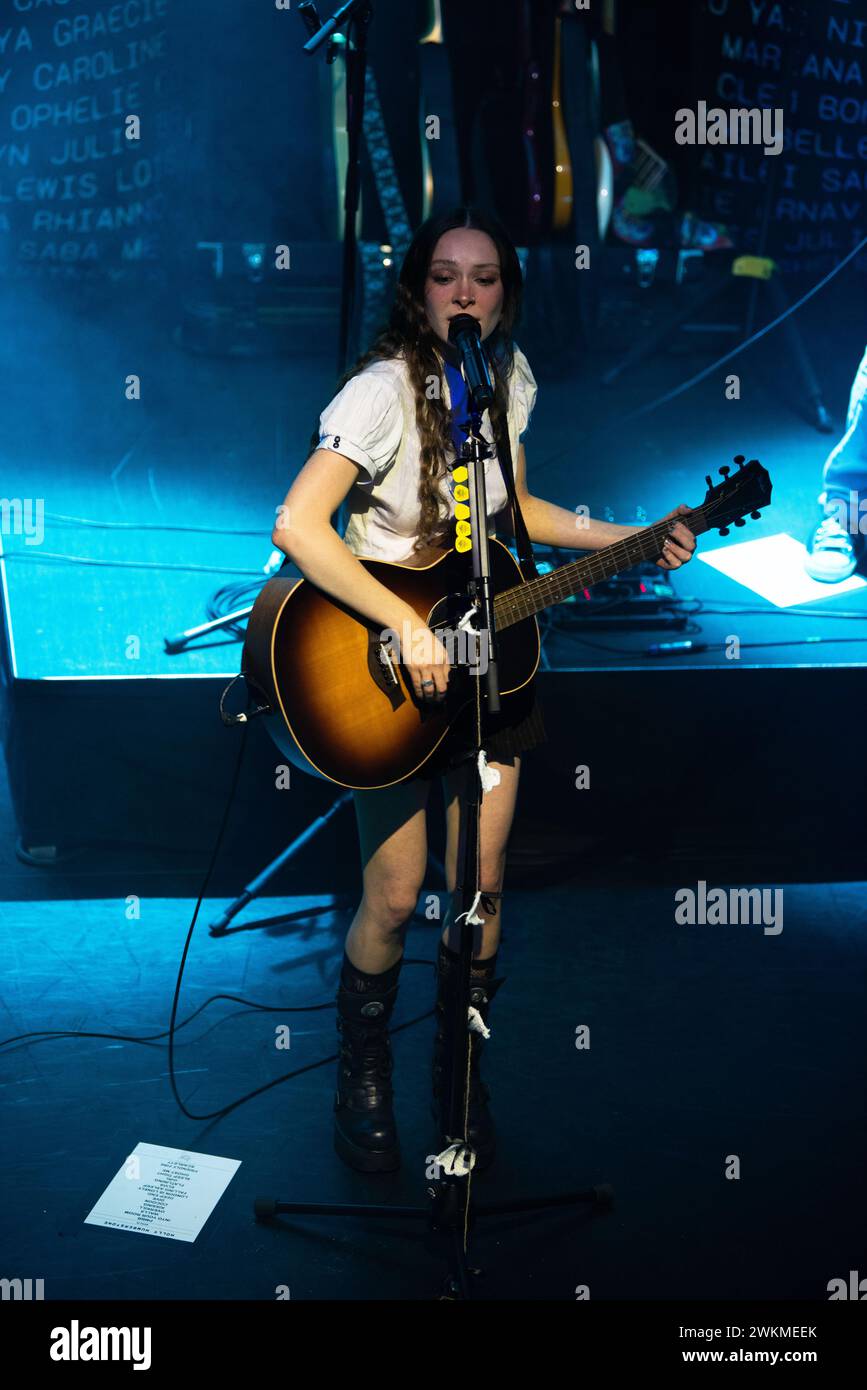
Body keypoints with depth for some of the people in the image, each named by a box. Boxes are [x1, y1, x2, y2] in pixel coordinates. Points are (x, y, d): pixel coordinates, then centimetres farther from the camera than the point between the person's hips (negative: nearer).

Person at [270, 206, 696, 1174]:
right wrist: (410, 627, -31)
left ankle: (461, 1069, 32)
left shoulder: (510, 377, 3)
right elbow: (297, 527, -31)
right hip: (386, 670, -5)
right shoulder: (384, 389, -19)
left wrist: (625, 540, 8)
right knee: (394, 900, 1)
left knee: (483, 885, 9)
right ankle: (364, 1077, 28)